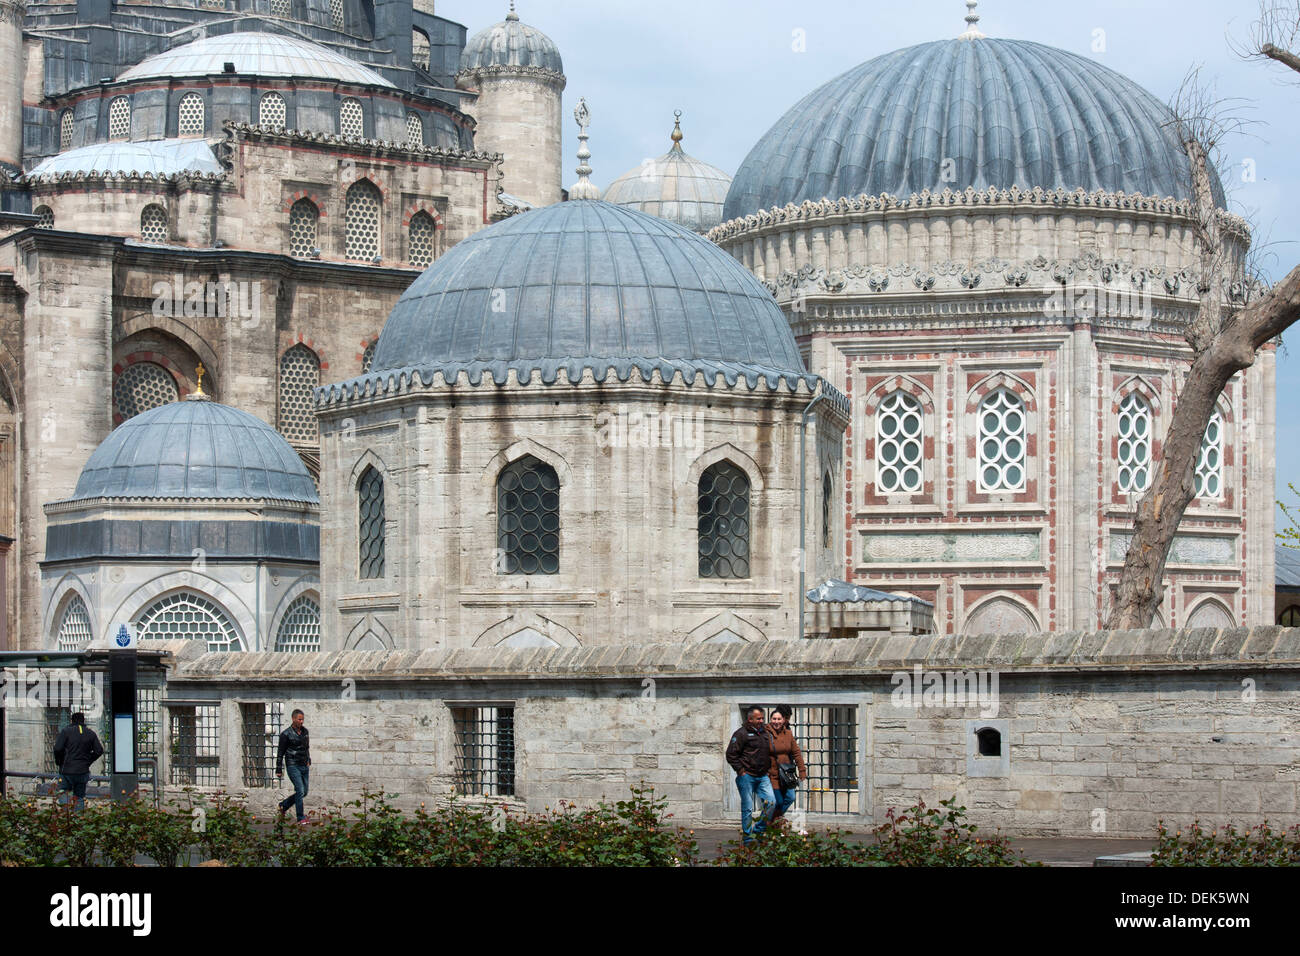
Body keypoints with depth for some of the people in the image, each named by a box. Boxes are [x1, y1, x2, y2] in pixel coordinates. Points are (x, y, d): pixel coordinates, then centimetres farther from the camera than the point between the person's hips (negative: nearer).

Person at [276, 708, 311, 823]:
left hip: (304, 766, 7)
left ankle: (284, 805, 30)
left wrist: (308, 761, 22)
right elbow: (280, 753, -5)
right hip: (293, 766, -7)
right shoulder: (286, 734, -9)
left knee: (304, 792, 9)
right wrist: (279, 770, -6)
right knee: (300, 791, -14)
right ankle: (301, 818, -7)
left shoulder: (305, 731, 9)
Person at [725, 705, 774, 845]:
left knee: (771, 802, -4)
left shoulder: (764, 732, 14)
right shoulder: (742, 734, -7)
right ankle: (747, 837, 7)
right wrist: (740, 770, -12)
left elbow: (769, 752, 28)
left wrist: (768, 767, 16)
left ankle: (759, 830, 11)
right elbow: (731, 754, -9)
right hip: (747, 776, -6)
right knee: (747, 807, -2)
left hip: (762, 776, 6)